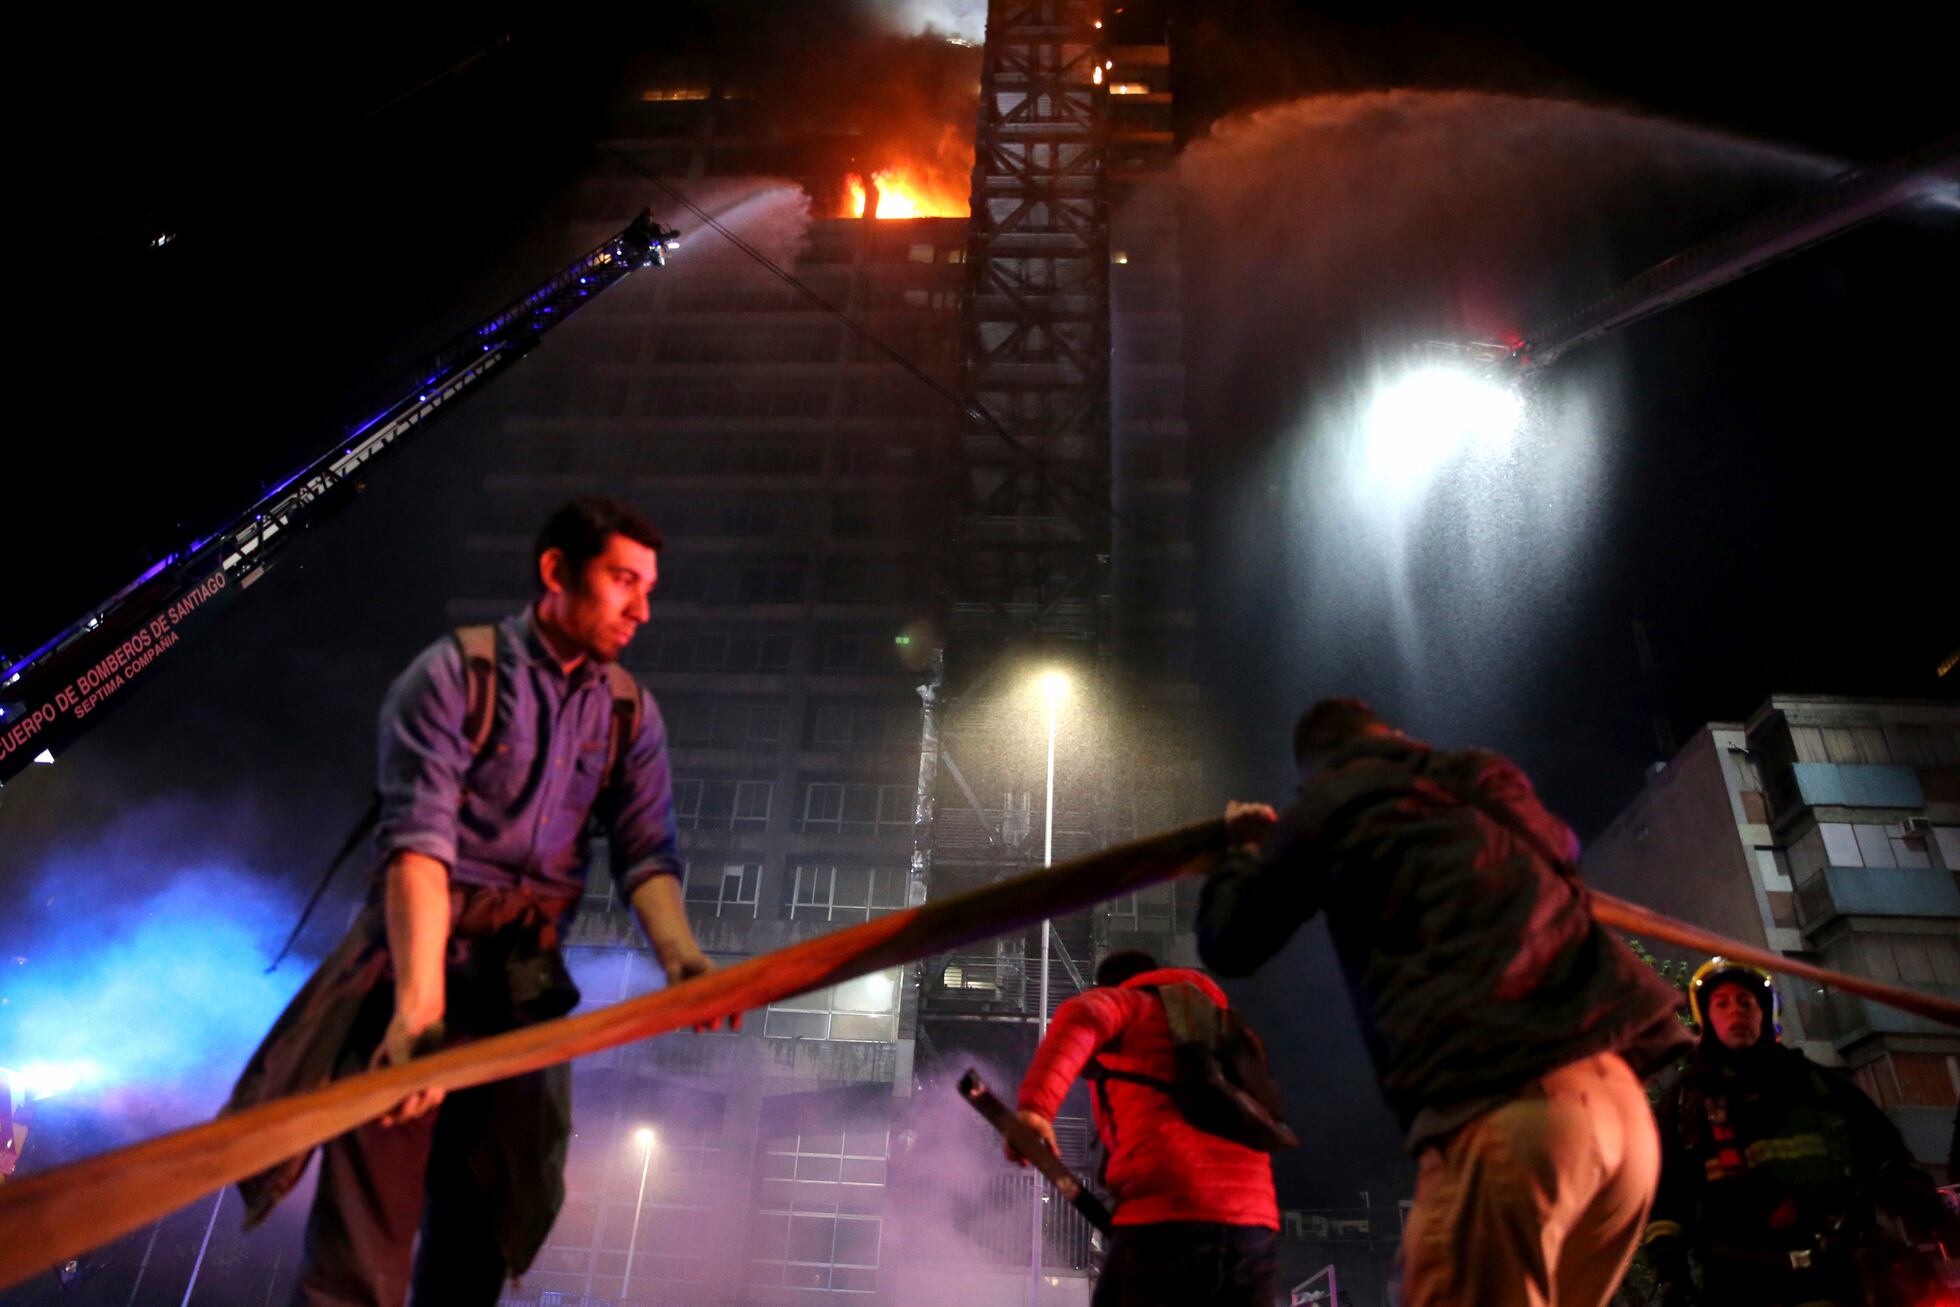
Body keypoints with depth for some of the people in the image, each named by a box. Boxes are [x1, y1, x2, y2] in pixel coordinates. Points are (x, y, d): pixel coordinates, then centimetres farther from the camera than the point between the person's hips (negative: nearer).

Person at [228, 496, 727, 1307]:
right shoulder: (455, 674, -9)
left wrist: (680, 956, -21)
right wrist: (419, 1004, -31)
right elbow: (416, 841, -20)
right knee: (368, 1219, -6)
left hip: (529, 977, 5)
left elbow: (647, 854, 0)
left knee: (497, 1212, 9)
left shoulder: (630, 714, 6)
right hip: (423, 950, -4)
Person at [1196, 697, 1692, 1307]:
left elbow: (1227, 943, 17)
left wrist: (1246, 852, 34)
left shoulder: (1327, 804, 9)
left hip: (1497, 1105, -7)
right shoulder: (1487, 783, 25)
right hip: (1618, 1098, 7)